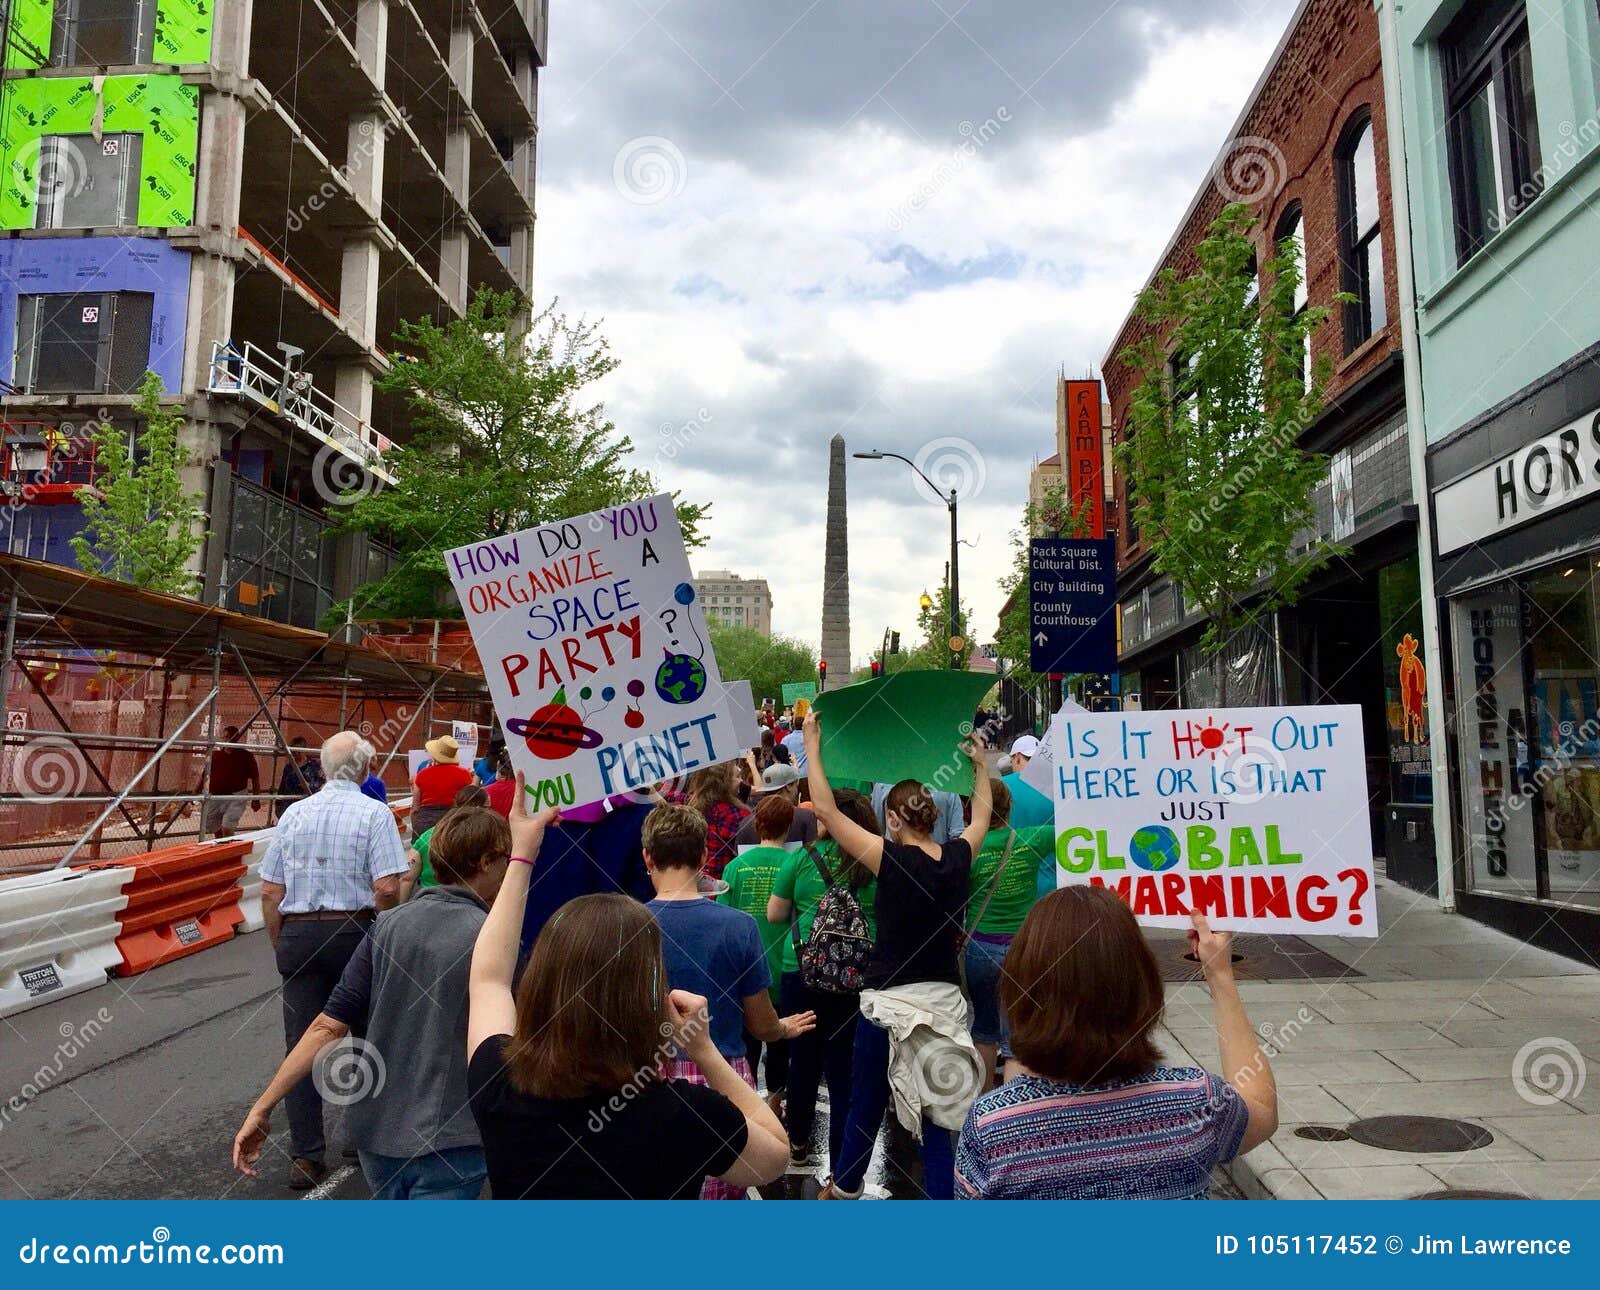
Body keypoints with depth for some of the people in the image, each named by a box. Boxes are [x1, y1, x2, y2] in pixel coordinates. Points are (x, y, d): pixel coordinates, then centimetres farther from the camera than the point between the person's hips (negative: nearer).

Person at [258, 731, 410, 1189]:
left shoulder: (294, 813, 5)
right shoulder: (374, 814, -9)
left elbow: (270, 890, 6)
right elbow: (387, 888, -17)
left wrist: (280, 945, 15)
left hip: (297, 934, 3)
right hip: (353, 933, -3)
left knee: (301, 1044, 7)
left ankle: (305, 1157, 9)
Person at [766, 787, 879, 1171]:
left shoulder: (802, 858, -4)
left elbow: (775, 914, 5)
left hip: (802, 970, 1)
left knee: (804, 1058, 18)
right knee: (845, 1067, 5)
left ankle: (798, 1143, 37)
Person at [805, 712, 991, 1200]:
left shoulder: (892, 859, -15)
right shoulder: (958, 857, -2)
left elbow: (825, 808, -12)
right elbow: (982, 816, 21)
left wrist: (813, 744, -5)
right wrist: (980, 764, 33)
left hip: (891, 1002, -4)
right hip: (945, 1000, 4)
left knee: (865, 1106, 16)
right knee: (936, 1119, 10)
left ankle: (844, 1188, 37)